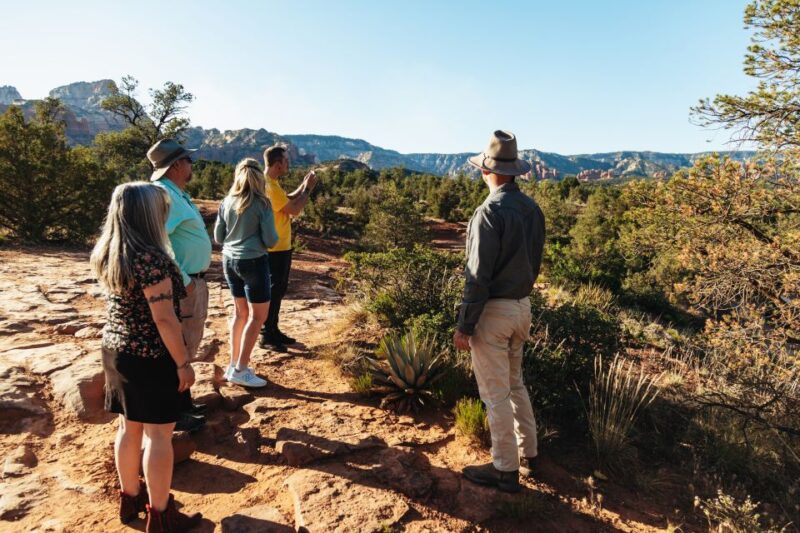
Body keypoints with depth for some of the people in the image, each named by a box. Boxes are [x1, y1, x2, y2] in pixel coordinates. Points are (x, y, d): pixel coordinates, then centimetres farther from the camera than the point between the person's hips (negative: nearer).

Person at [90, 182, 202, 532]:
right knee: (159, 435, 6)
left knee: (129, 427, 21)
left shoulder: (106, 254, 3)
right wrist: (183, 363, -15)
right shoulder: (151, 258, -24)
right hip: (151, 357, -8)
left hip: (116, 350, 8)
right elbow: (164, 319, -23)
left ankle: (130, 498, 38)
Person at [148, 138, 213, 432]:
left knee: (188, 346, 21)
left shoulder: (179, 194, 13)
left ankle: (182, 401, 37)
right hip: (182, 285, -10)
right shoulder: (165, 195, -19)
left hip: (194, 281, 10)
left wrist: (194, 281, 15)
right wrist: (183, 282, -25)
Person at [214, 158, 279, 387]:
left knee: (240, 311, 18)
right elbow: (270, 241, -13)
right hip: (253, 262, -6)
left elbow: (218, 237, 9)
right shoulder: (262, 204, -12)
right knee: (258, 316, 4)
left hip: (229, 260, 6)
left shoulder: (227, 202, 4)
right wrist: (275, 236, 9)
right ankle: (240, 370, 5)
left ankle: (233, 364, 23)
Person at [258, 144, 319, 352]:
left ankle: (273, 330, 27)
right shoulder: (269, 186, -21)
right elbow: (295, 209, -20)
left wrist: (304, 185, 10)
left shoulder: (271, 183, 11)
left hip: (281, 247, 10)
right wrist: (308, 189, -8)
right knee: (273, 291, -2)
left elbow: (288, 201, 19)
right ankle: (266, 336, 8)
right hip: (275, 249, -10)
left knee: (279, 290, 16)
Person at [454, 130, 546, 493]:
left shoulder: (490, 212, -20)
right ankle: (527, 450, 36)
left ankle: (505, 469, 17)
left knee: (495, 392, 4)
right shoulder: (532, 209, 4)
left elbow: (478, 276, -20)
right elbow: (534, 262, 12)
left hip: (493, 311, -8)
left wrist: (464, 325, -13)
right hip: (522, 306, 8)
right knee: (514, 382, 23)